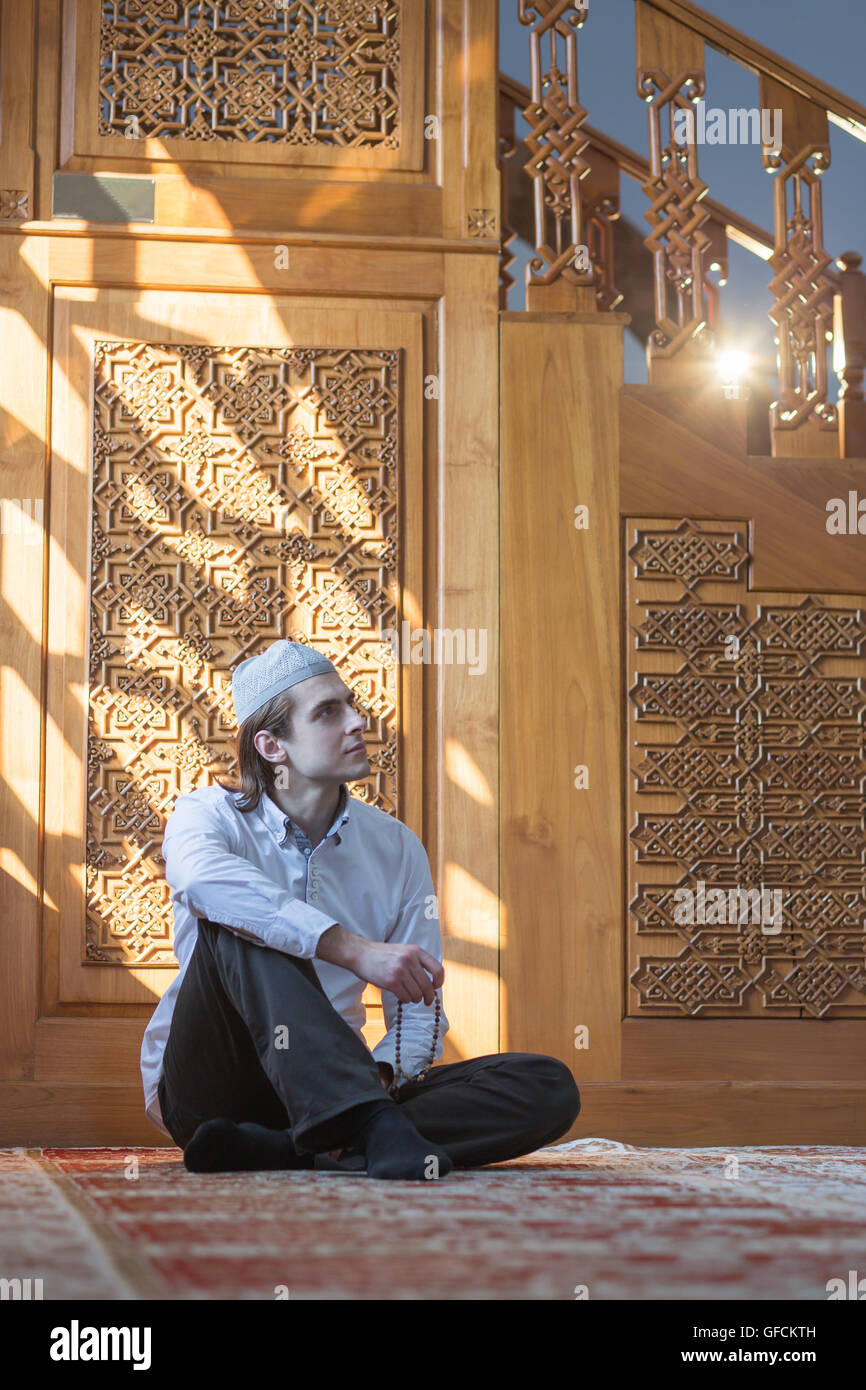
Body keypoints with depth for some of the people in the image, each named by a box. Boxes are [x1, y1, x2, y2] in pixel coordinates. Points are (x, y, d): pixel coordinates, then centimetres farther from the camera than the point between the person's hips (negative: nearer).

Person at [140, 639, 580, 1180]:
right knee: (239, 923, -30)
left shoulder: (397, 847, 8)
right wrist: (356, 951, -38)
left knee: (549, 1087, -17)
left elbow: (419, 1012, 5)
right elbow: (201, 878, -31)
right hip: (208, 1089, -4)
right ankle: (374, 1130, -46)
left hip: (332, 1088, 4)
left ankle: (275, 1147, -33)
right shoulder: (211, 815, -4)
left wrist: (382, 1073, -19)